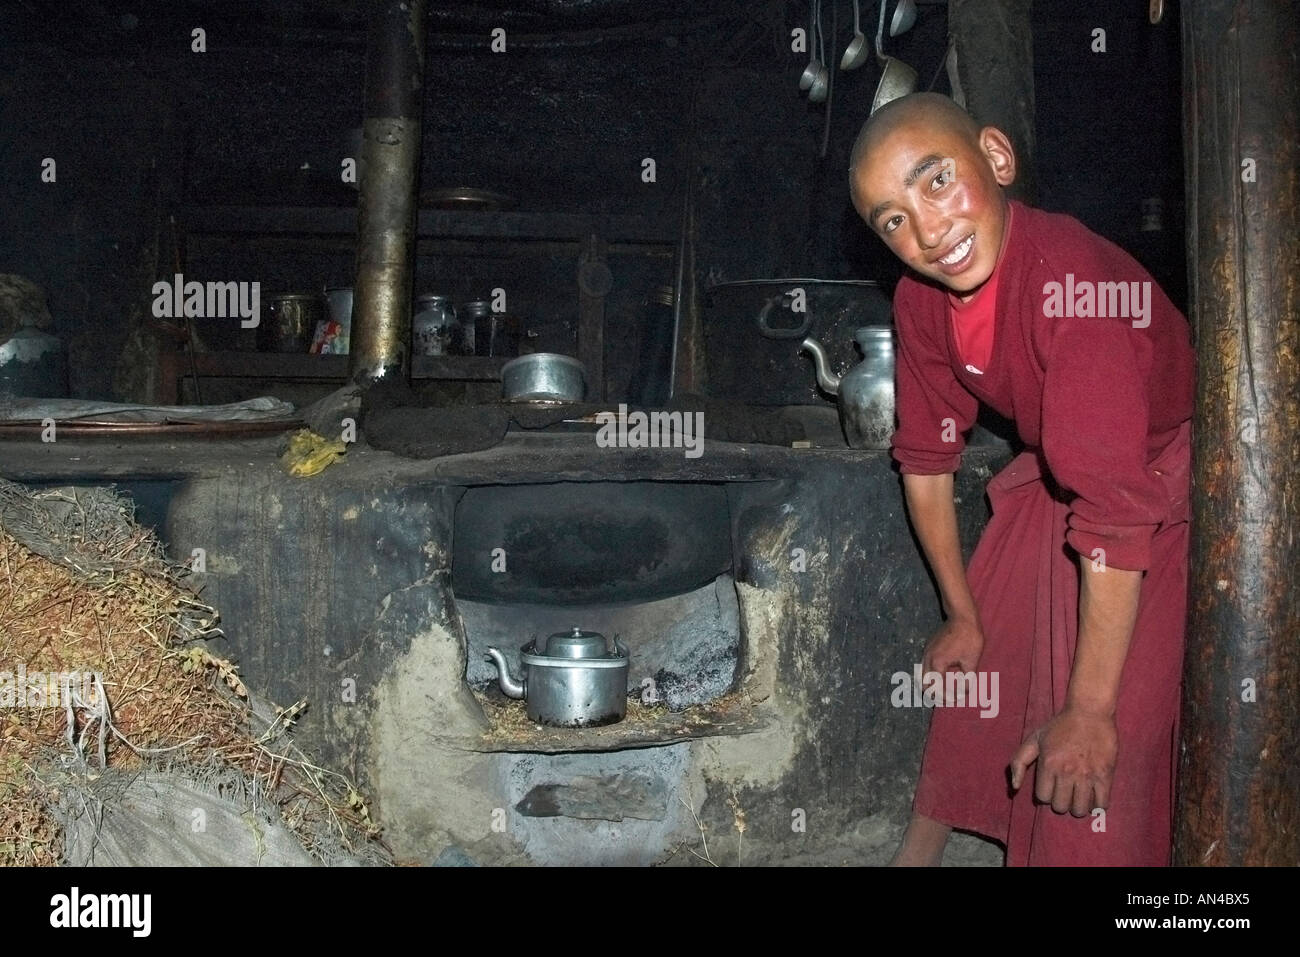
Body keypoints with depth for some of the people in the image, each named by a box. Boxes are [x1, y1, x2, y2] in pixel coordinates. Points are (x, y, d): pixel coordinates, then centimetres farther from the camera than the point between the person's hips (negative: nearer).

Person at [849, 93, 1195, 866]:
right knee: (976, 665, 13)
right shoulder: (920, 301, -13)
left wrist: (1090, 711, -32)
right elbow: (927, 458, 0)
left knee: (1092, 763, -10)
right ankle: (923, 846, 32)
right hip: (1054, 481, 7)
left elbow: (1117, 517, -37)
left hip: (1166, 490, -6)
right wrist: (963, 617, 6)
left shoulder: (1076, 284, -37)